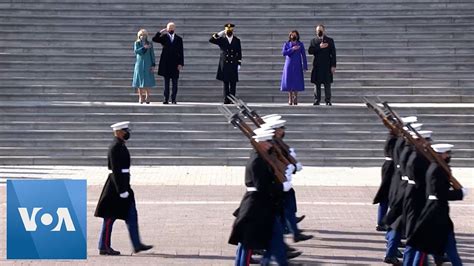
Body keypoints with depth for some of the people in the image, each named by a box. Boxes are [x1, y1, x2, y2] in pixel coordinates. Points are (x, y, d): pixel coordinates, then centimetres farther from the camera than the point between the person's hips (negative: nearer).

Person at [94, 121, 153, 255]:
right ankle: (104, 247, 4)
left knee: (131, 215, 8)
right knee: (110, 216, -3)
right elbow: (116, 170, -21)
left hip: (123, 184, 10)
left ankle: (137, 245, 10)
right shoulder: (115, 147, -16)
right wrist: (122, 190, -22)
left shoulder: (120, 146, 16)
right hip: (117, 185, -10)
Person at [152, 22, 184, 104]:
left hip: (175, 63, 0)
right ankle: (166, 99, 5)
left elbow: (181, 52, 4)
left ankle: (173, 99, 5)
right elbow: (154, 39, -6)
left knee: (175, 82, 1)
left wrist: (181, 64, -5)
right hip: (166, 63, 0)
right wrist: (160, 32, -14)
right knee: (166, 82, 3)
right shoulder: (164, 38, 7)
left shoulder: (179, 39, 7)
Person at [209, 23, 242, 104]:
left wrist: (239, 64, 1)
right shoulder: (221, 40, 6)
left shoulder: (237, 40, 8)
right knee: (225, 83, 1)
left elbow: (239, 53, 8)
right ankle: (226, 100, 2)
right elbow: (211, 40, -6)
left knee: (233, 84, -2)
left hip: (233, 65, 0)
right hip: (224, 64, 0)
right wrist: (219, 34, -15)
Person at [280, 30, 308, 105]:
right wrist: (292, 49, -18)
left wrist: (305, 66, -4)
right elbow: (284, 53, -8)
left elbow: (303, 55, 2)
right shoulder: (286, 44, 7)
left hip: (297, 66, -1)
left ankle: (295, 98, 2)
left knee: (296, 81, -5)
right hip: (289, 65, 1)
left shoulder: (300, 44, 5)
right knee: (289, 81, -2)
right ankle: (290, 98, 5)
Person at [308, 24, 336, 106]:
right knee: (317, 84, 2)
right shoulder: (313, 41, 12)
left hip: (327, 66, -1)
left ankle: (328, 100, 2)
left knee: (327, 84, -2)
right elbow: (310, 51, -4)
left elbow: (333, 54, 3)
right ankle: (317, 100, 6)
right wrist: (319, 47, -15)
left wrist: (333, 66, -5)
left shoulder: (330, 41, 8)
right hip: (317, 66, 1)